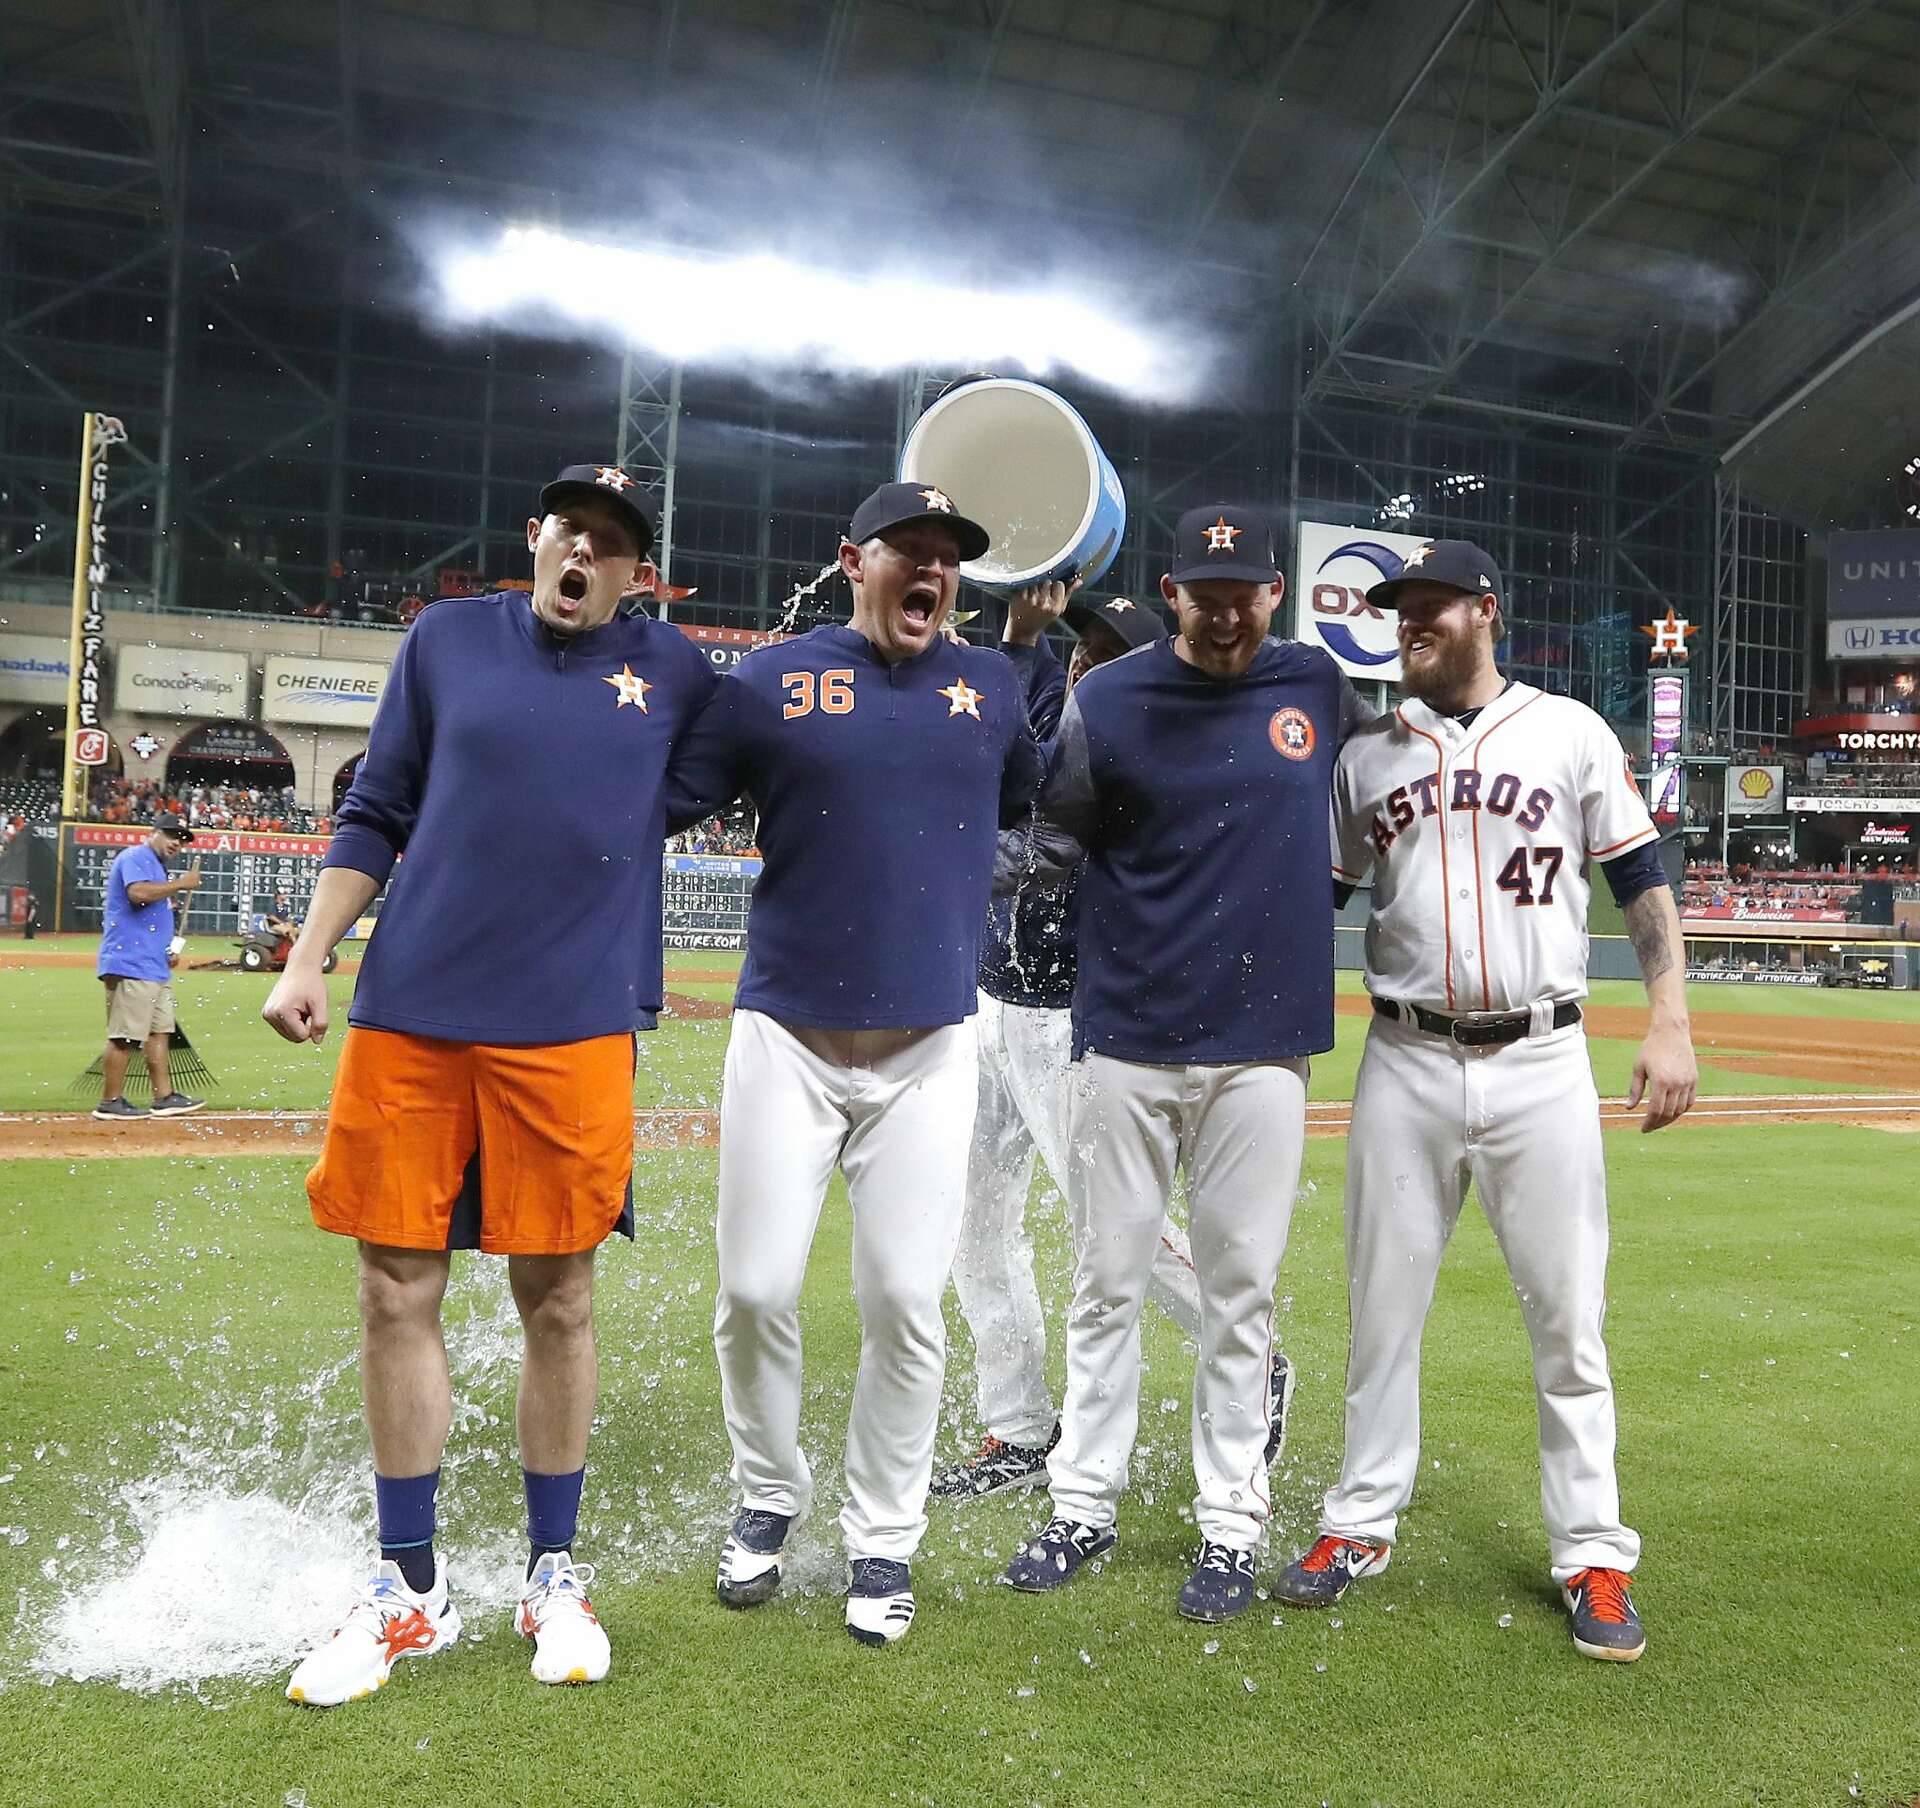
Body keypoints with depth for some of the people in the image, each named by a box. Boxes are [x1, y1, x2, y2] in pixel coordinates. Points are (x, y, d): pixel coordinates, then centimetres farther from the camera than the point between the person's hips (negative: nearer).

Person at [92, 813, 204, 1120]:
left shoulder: (155, 866, 24)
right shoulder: (136, 856, -6)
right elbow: (138, 893, -26)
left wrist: (166, 951, 16)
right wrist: (181, 884, -17)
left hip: (155, 967, 11)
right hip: (131, 965, -11)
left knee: (160, 1031, 10)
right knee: (125, 1036, -8)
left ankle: (164, 1098, 13)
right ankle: (110, 1102, -3)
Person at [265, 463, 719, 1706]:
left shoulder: (674, 671, 7)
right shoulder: (447, 639, 10)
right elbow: (375, 818, 12)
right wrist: (308, 958, 5)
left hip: (571, 1030, -1)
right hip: (408, 1015, 2)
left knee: (558, 1298, 6)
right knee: (398, 1292, 5)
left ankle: (554, 1576, 25)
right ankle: (411, 1592, 22)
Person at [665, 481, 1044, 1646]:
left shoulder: (994, 685, 11)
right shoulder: (768, 680, 3)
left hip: (931, 1047, 1)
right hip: (787, 1035, -1)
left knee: (906, 1303, 2)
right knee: (758, 1291, 3)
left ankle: (884, 1541, 22)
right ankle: (770, 1498, 30)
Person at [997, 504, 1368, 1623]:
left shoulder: (1319, 689, 5)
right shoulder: (1109, 701, -2)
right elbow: (1050, 843, -1)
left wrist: (1324, 897, 14)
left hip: (1265, 1044, 1)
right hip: (1129, 1037, -1)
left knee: (1242, 1292, 7)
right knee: (1107, 1284, 8)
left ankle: (1232, 1527, 19)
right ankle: (1084, 1508, 22)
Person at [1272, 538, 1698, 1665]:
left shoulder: (1570, 731, 4)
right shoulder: (1368, 754, 10)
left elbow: (1642, 879, 2)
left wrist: (1672, 1022, -9)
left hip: (1541, 1061, -2)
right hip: (1406, 1064, 2)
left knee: (1569, 1317, 4)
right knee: (1384, 1309, 9)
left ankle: (1593, 1557, 17)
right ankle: (1363, 1524, 23)